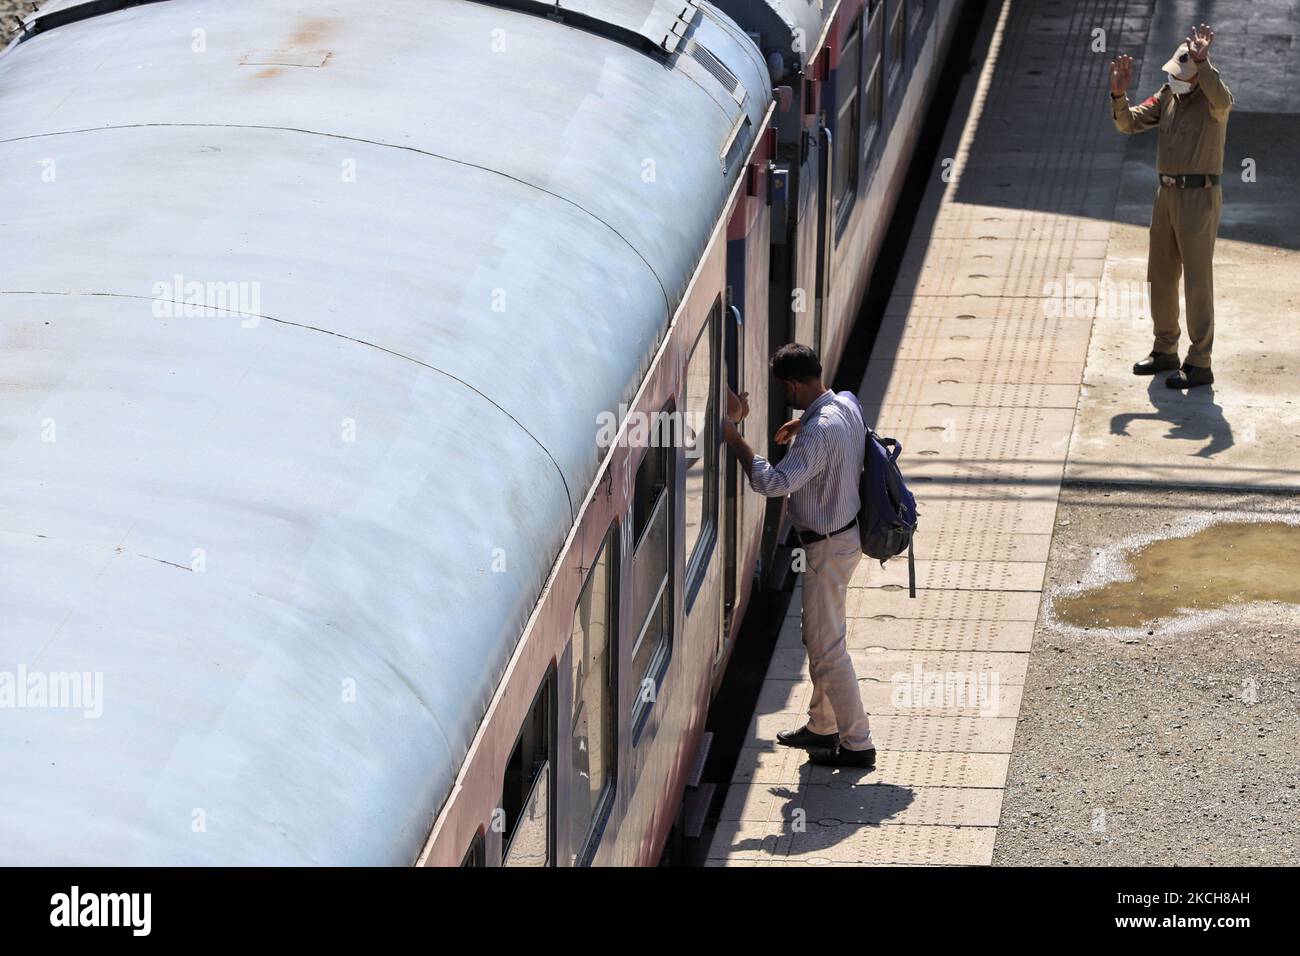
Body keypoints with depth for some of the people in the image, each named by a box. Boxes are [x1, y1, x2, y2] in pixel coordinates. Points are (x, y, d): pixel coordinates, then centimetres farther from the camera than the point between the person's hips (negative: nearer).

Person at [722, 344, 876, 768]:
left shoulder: (820, 433, -30)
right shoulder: (846, 403, 1)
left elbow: (774, 482, -36)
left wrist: (736, 442, -27)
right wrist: (803, 426, 21)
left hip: (828, 548, -10)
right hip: (847, 532, 10)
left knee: (826, 647, 0)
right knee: (822, 636, 23)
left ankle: (857, 744, 7)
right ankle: (822, 726, 36)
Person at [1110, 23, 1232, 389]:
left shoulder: (1212, 98, -13)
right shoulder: (1167, 95, 8)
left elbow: (1221, 100, -39)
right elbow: (1128, 123, 6)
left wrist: (1202, 62, -50)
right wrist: (1119, 94, -12)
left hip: (1200, 197, -8)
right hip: (1167, 195, 8)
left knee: (1197, 280, -7)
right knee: (1161, 276, 14)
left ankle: (1200, 365, -3)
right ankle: (1165, 352, 27)